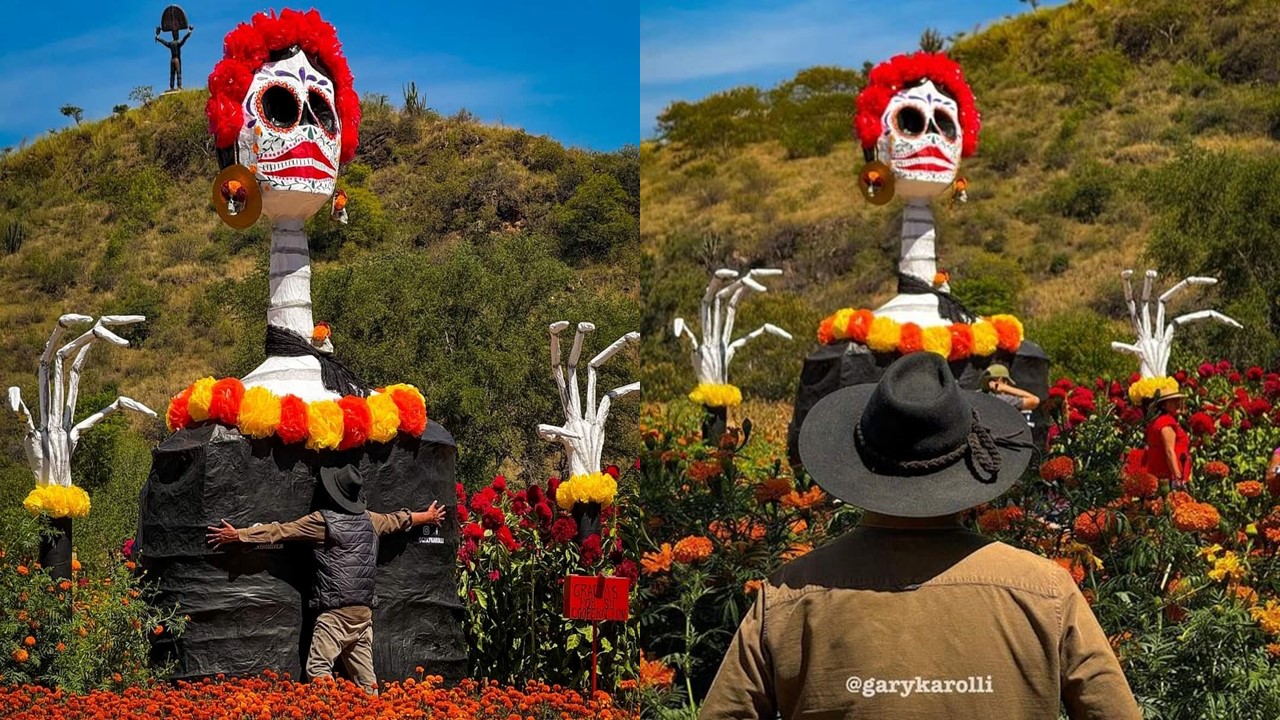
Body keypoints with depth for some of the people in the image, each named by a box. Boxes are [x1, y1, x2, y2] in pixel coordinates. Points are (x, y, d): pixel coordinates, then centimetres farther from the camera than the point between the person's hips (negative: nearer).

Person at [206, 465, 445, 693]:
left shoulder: (324, 520, -6)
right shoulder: (369, 519, 12)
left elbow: (280, 531, -3)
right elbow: (398, 519, 31)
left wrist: (238, 535, 3)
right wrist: (427, 517, 51)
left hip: (336, 611, -7)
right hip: (364, 610, 7)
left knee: (318, 669, -9)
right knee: (363, 673, 8)